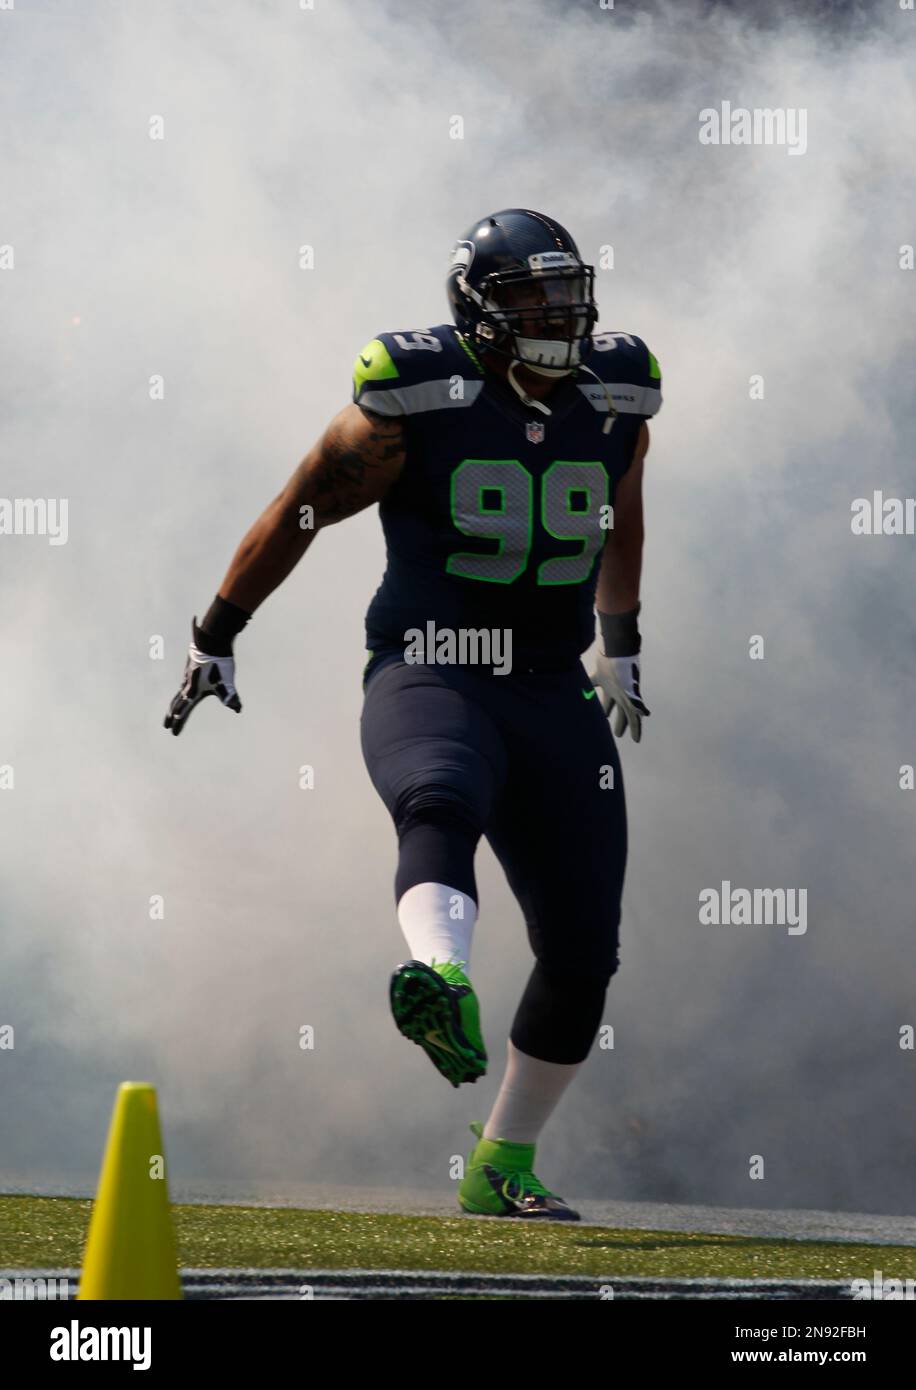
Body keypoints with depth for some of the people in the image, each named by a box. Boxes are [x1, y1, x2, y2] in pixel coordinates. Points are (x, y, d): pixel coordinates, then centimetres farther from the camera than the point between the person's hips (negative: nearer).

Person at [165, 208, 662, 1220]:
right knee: (442, 804, -40)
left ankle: (501, 1168, 19)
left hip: (554, 694, 5)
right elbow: (298, 513, 3)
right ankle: (443, 985, -67)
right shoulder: (412, 404, -9)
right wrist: (216, 635, 11)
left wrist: (621, 646, 35)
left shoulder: (616, 396, 6)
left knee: (582, 954, 2)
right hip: (428, 675, -5)